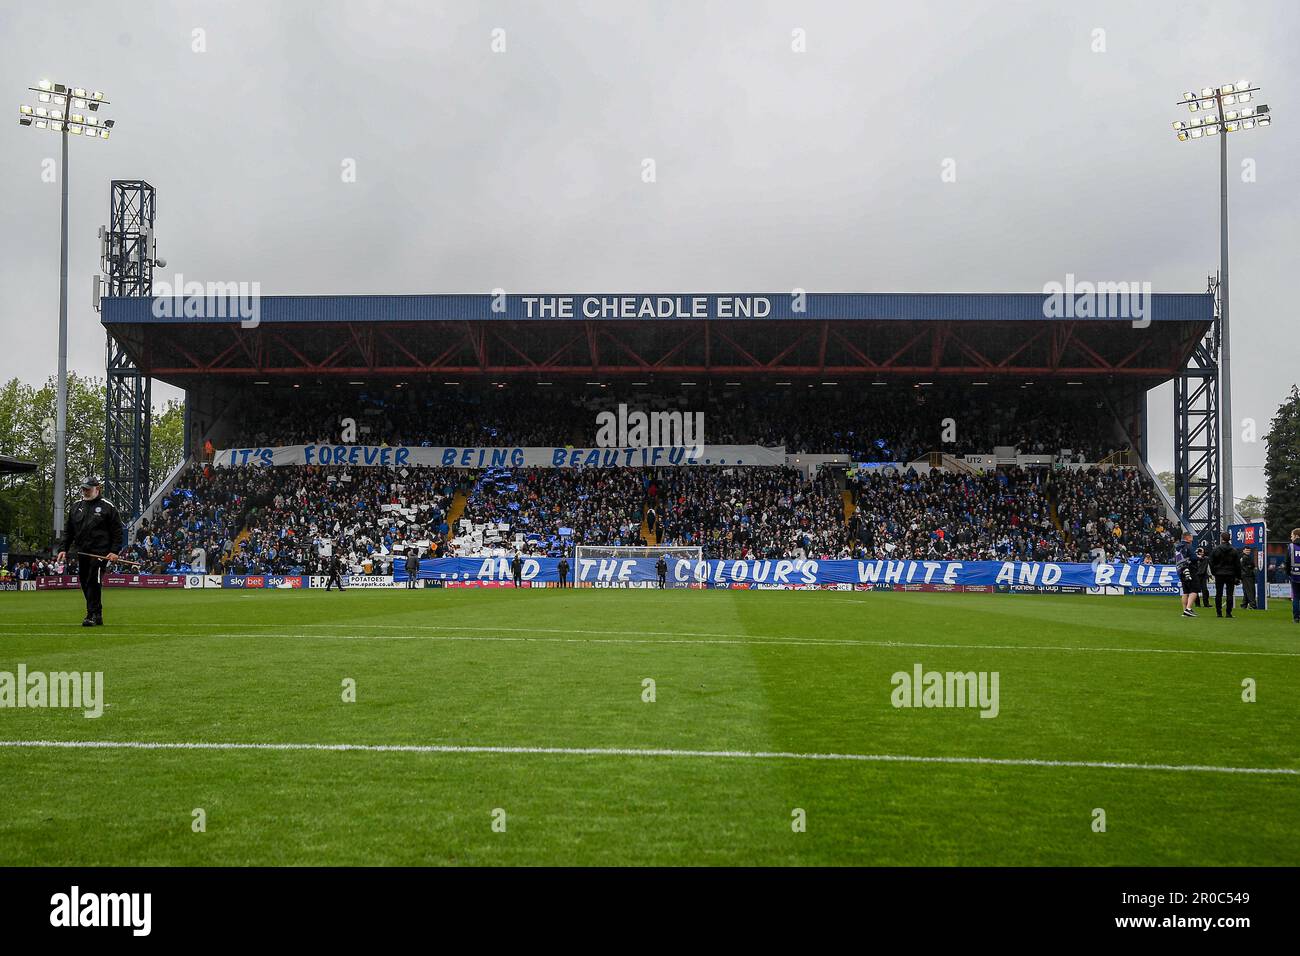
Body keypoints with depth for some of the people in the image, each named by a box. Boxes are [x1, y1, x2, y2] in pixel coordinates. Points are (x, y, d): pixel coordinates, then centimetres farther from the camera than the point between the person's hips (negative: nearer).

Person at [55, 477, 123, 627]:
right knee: (85, 583, 5)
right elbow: (68, 531, 21)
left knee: (93, 582, -13)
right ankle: (97, 616, 12)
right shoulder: (76, 507, 16)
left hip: (100, 552, -6)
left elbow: (117, 531, -1)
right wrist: (64, 549, 11)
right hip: (81, 552, 6)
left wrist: (114, 551, -9)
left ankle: (93, 615, -11)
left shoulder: (107, 507, 1)